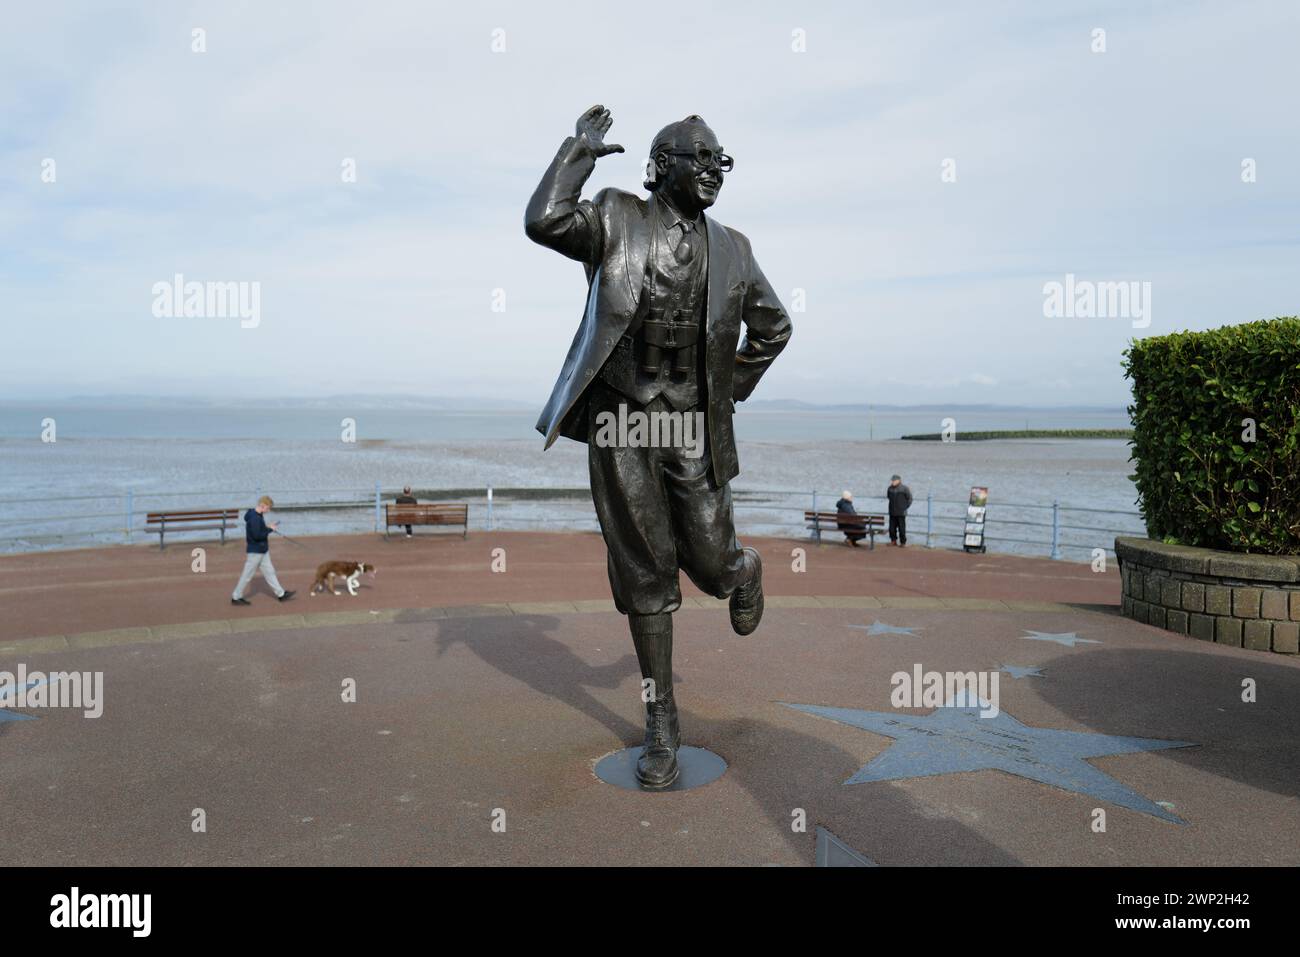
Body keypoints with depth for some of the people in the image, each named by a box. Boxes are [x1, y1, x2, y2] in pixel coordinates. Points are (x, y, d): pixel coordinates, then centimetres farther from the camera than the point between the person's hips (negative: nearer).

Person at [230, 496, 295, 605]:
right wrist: (270, 529, -19)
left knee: (269, 572, 13)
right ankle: (236, 597, 15)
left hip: (263, 550, 10)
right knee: (247, 575, 3)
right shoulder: (254, 518, -23)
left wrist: (268, 527, 3)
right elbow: (257, 535, -28)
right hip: (255, 551, -10)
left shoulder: (258, 516, 7)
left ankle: (281, 594, 19)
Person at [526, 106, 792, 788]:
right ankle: (662, 725, 15)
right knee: (644, 574, 2)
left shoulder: (731, 249, 10)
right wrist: (581, 149, -6)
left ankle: (743, 571, 42)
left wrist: (735, 389, 14)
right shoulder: (617, 219, 3)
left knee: (711, 567, 1)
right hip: (621, 420, -1)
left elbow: (773, 325, 22)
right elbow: (544, 222, -16)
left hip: (693, 426, 2)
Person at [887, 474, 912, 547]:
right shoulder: (890, 488, 6)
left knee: (902, 528, -2)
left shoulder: (904, 488, -7)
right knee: (892, 528, 7)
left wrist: (905, 507, -2)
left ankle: (903, 543, 6)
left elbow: (909, 499, 0)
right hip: (892, 513, 5)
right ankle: (893, 540, 21)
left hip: (901, 513, -4)